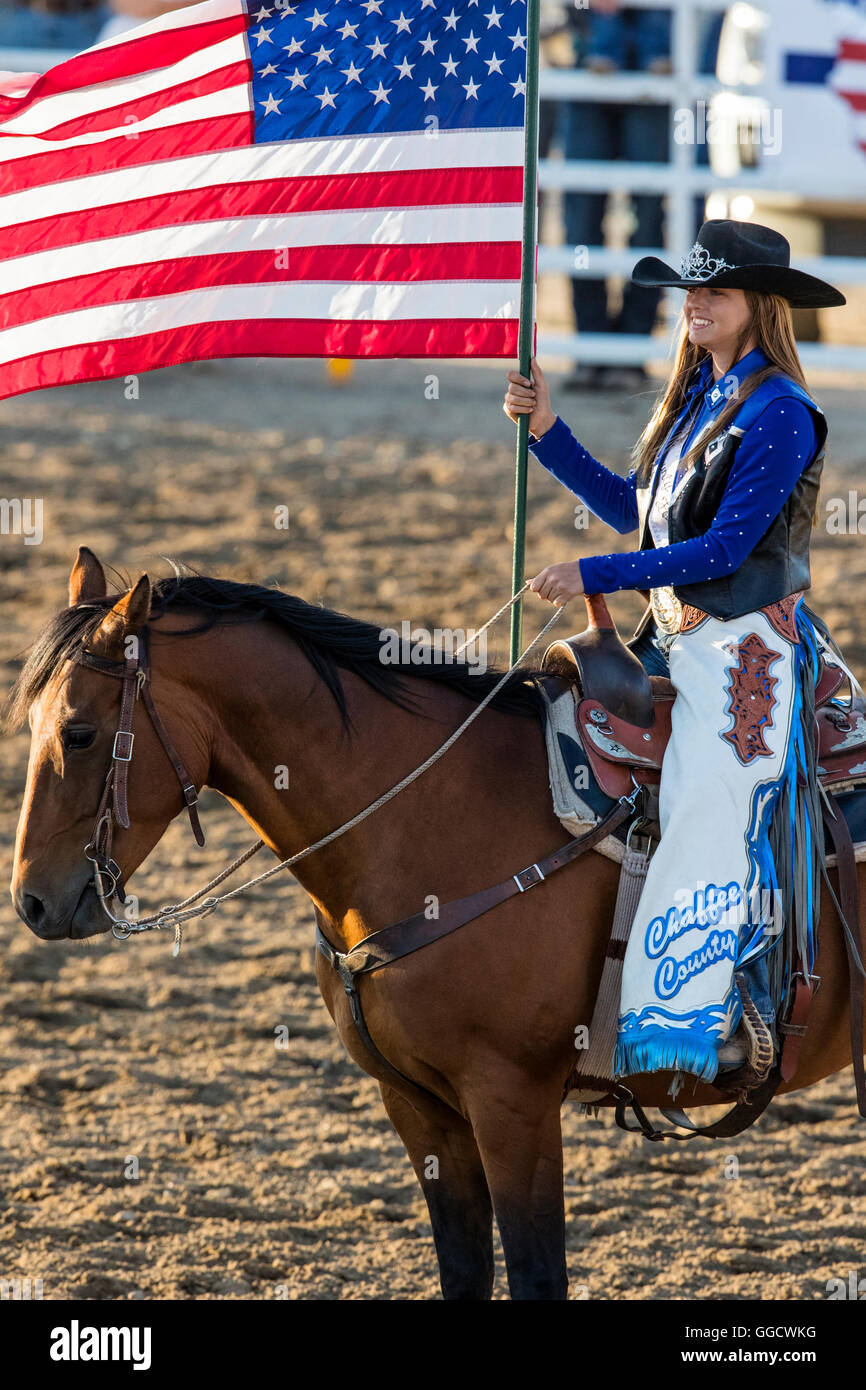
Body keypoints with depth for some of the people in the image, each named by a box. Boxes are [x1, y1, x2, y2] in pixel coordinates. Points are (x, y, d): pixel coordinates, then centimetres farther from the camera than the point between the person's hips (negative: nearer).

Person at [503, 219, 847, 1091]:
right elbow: (630, 507, 19)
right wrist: (545, 431, 11)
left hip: (742, 649, -9)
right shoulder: (694, 399, 13)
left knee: (708, 818, -11)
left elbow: (727, 544, -19)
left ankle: (701, 1020, -7)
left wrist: (595, 576, -20)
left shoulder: (778, 414, -14)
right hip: (676, 636, 9)